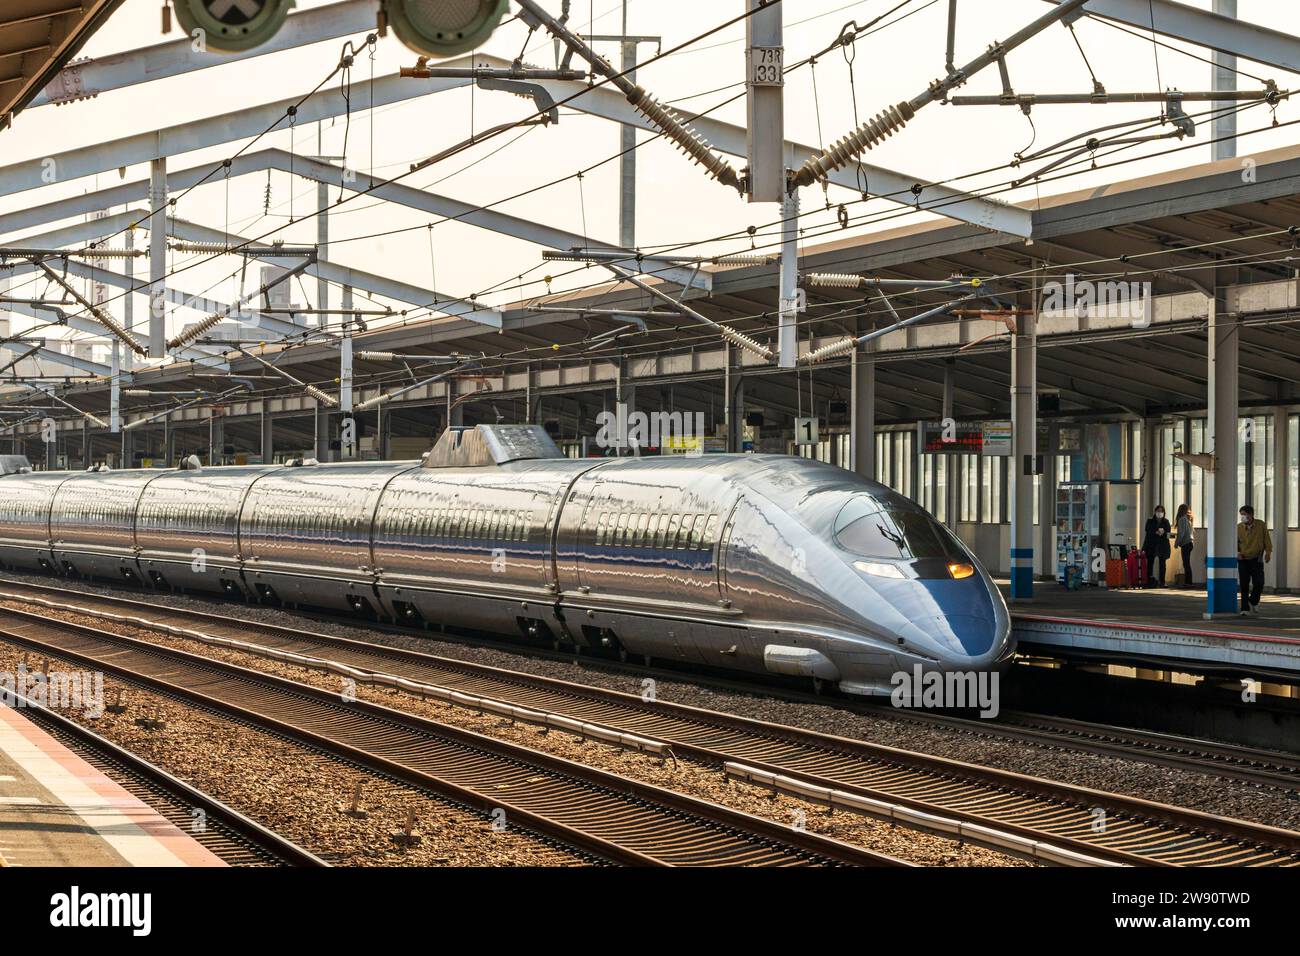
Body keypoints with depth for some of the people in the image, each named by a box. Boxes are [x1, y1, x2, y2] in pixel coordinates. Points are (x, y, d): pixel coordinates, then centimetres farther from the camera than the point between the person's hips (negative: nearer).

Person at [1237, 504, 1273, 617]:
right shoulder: (1238, 528, -4)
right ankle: (1245, 609, 5)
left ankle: (1253, 601, 27)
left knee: (1259, 583, -2)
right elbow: (1235, 542, 5)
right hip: (1243, 560, 0)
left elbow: (1267, 539, 2)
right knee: (1244, 585, -2)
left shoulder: (1261, 525, -3)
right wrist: (1237, 552, -12)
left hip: (1256, 560, 0)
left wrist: (1268, 552, -9)